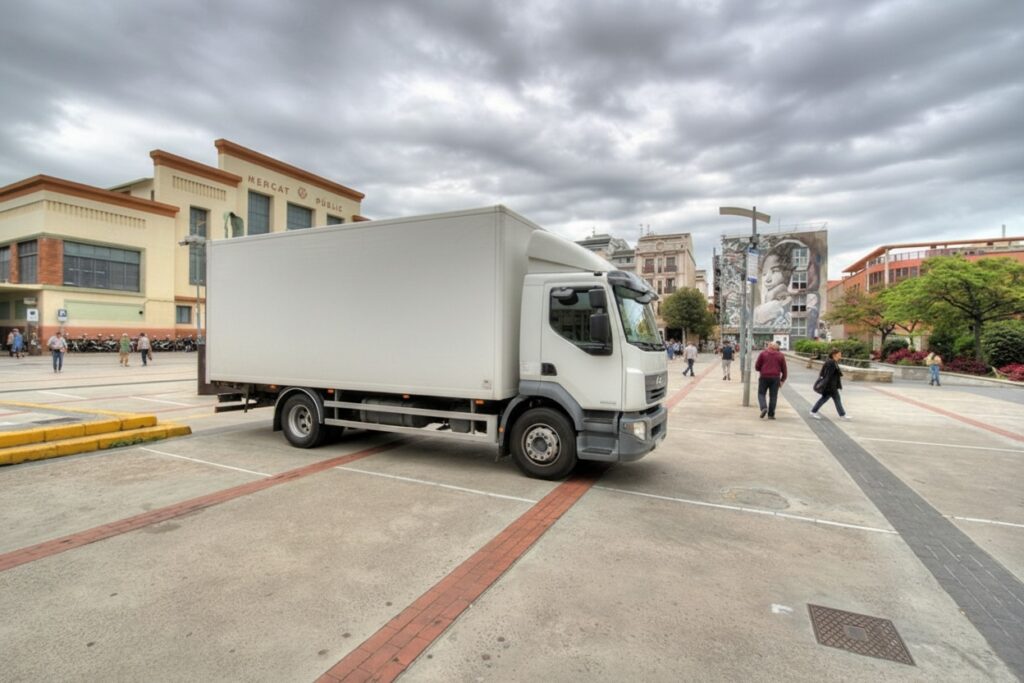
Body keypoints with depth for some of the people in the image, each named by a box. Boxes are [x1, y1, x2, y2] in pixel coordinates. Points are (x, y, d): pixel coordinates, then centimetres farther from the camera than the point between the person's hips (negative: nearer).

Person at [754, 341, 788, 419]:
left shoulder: (762, 353, 4)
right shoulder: (781, 356, 9)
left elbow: (757, 367, 2)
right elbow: (784, 370, 9)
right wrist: (782, 380, 19)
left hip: (764, 377, -1)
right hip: (775, 378, 1)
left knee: (761, 394, 8)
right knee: (773, 396, 6)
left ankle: (764, 407, -15)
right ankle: (771, 414, 5)